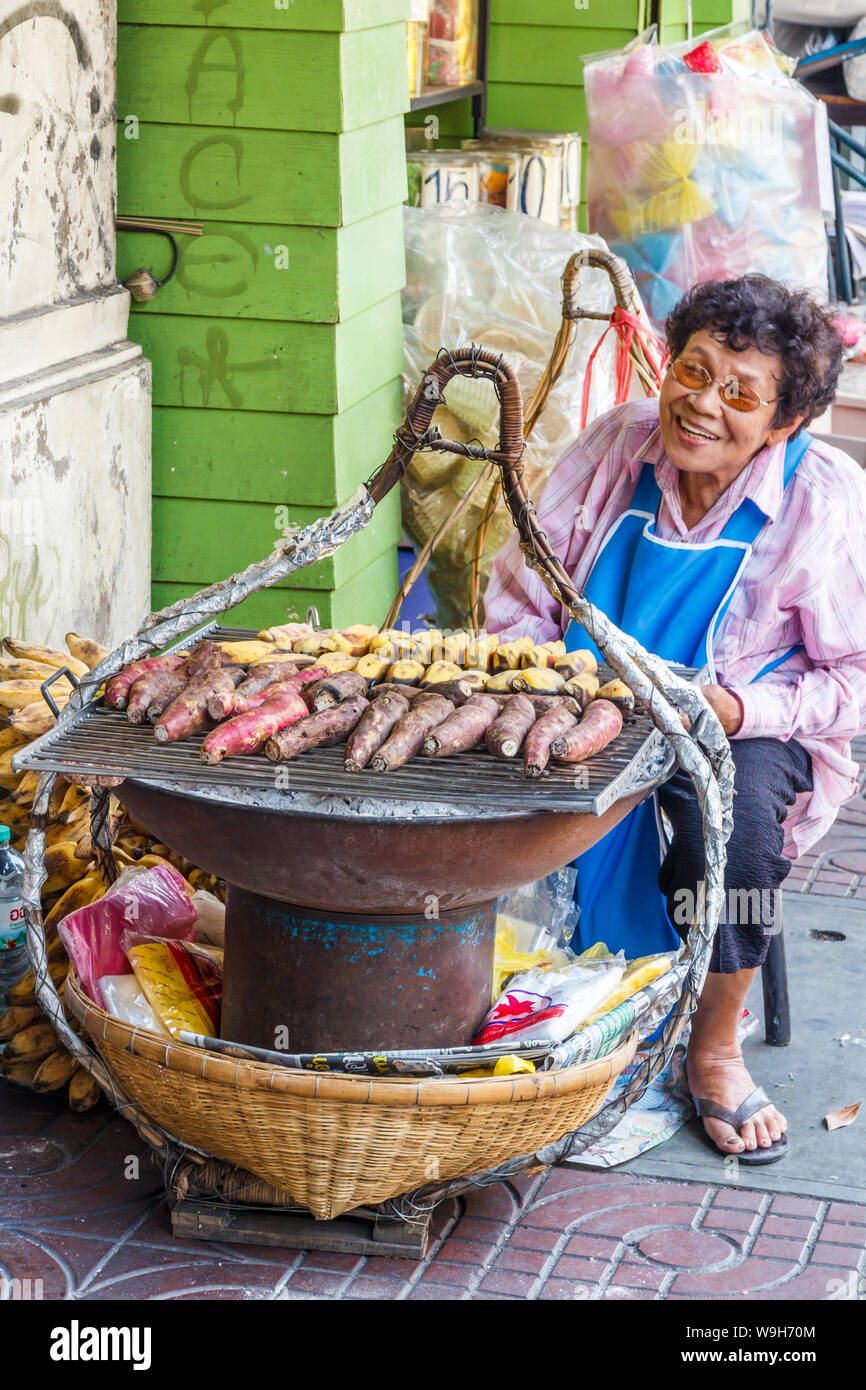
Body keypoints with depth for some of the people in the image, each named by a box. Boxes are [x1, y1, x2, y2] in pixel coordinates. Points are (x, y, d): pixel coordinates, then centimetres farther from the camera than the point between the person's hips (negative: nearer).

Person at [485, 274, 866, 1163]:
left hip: (743, 731, -2)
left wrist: (739, 710, -24)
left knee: (736, 809, -35)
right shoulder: (618, 442, -4)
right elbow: (518, 597, 4)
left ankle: (715, 1050, -10)